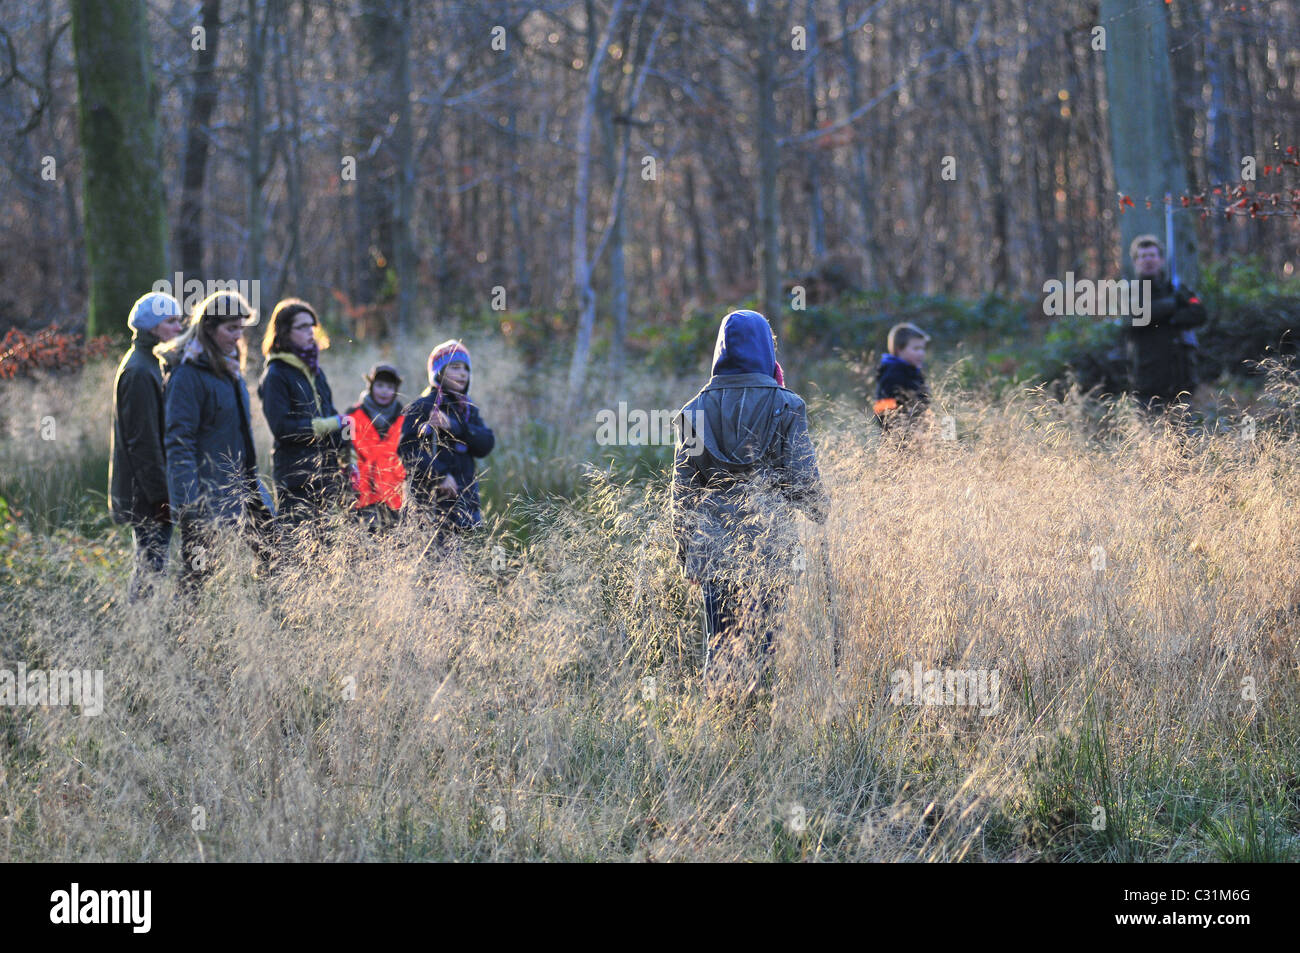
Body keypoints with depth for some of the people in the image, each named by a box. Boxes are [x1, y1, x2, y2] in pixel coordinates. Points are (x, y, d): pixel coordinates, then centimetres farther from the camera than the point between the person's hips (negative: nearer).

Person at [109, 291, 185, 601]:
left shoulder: (150, 365, 16)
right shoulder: (139, 372, -16)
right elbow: (142, 439, -20)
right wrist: (160, 493, -21)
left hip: (149, 492, 10)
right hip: (146, 494, -10)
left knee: (149, 564, 13)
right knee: (151, 565, -9)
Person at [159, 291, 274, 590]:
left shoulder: (230, 371, 14)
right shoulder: (187, 375, -14)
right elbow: (178, 443, -18)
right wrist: (188, 503, -24)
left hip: (240, 486, 9)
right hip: (206, 495, -9)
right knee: (196, 573, -4)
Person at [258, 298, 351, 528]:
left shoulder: (314, 369, 17)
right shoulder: (275, 375, -7)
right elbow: (281, 427, -15)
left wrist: (346, 459, 15)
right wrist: (332, 425, -15)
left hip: (327, 473, 8)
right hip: (296, 481, -7)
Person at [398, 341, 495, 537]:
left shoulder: (468, 409, 17)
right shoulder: (421, 407, -2)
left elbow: (486, 444, 2)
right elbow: (408, 449, -12)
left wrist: (454, 427, -14)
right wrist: (440, 476, -20)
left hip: (466, 498, 6)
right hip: (432, 499, -6)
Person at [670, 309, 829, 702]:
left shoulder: (698, 408, 3)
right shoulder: (785, 405, -4)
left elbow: (683, 486, 5)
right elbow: (803, 476, -5)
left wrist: (684, 545, 12)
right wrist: (823, 511, 15)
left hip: (712, 541, 2)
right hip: (767, 542, -2)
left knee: (718, 641, 9)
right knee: (759, 638, 4)